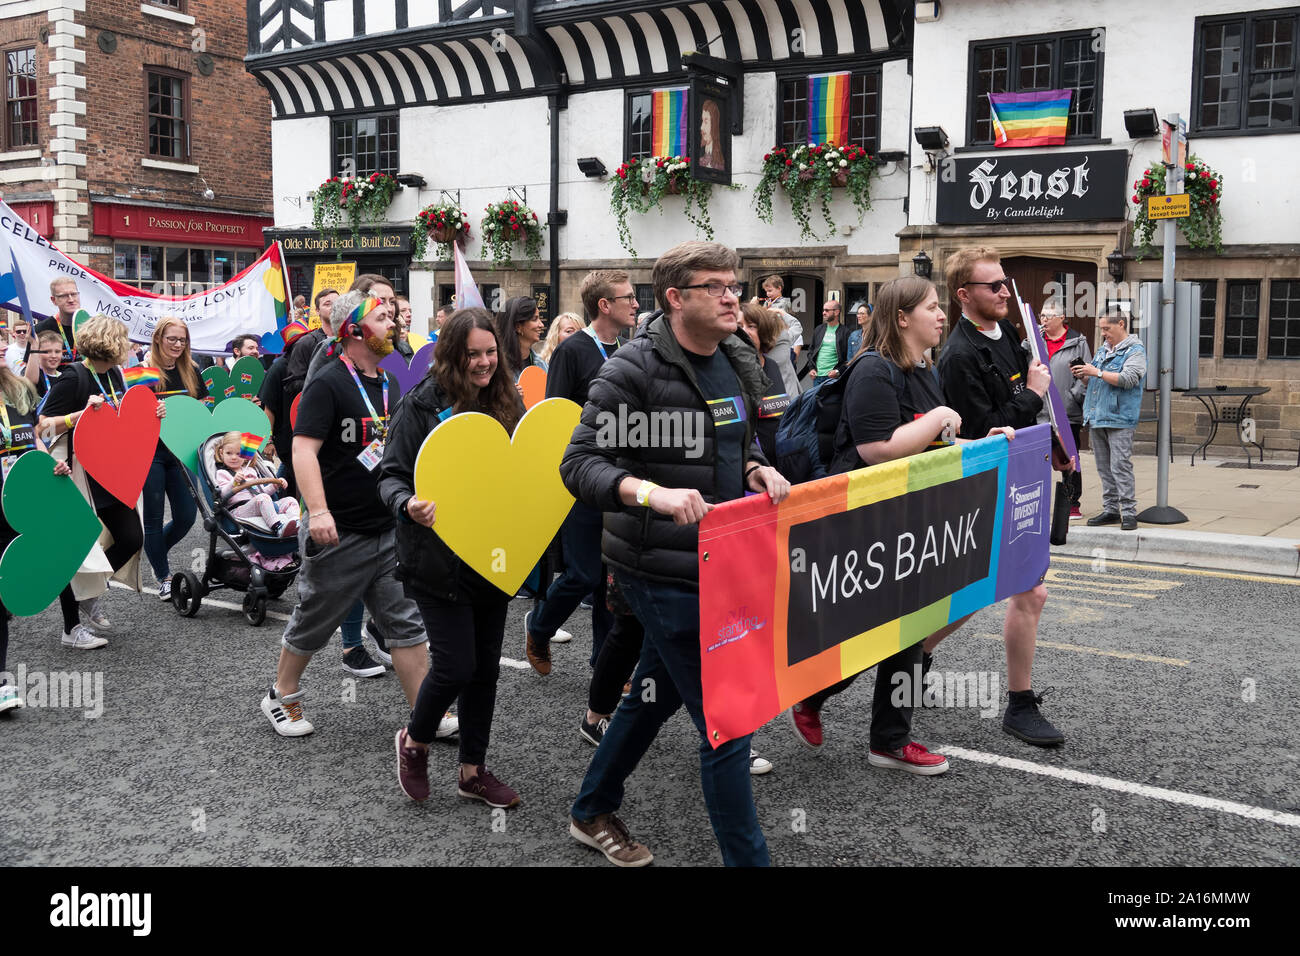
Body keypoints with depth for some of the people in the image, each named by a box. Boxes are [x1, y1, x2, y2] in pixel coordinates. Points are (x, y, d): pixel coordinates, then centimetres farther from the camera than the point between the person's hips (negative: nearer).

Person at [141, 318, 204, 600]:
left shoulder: (190, 371, 8)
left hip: (180, 451, 4)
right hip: (150, 452, -4)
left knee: (186, 516, 3)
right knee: (153, 517, 2)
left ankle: (155, 554, 31)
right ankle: (163, 577, 16)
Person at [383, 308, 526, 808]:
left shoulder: (506, 401, 5)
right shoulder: (424, 404, -10)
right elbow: (392, 475, -9)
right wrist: (407, 505, -30)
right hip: (440, 558, -5)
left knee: (486, 668, 11)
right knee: (456, 665, -6)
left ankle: (473, 770, 27)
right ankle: (413, 741, 24)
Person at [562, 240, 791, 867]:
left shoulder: (738, 364, 8)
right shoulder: (636, 369, -16)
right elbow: (579, 464, -19)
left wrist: (757, 469, 0)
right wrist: (651, 492, -35)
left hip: (718, 561, 9)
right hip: (662, 571, -8)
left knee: (656, 695, 23)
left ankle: (592, 813, 43)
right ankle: (747, 857, 10)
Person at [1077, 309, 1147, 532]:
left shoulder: (1135, 351, -5)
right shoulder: (1103, 350, 19)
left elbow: (1128, 379, -19)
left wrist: (1097, 372, -18)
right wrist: (1083, 376, 6)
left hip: (1119, 420, -8)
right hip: (1096, 417, 8)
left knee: (1120, 466, -11)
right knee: (1104, 467, 10)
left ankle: (1129, 512, -8)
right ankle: (1110, 510, 16)